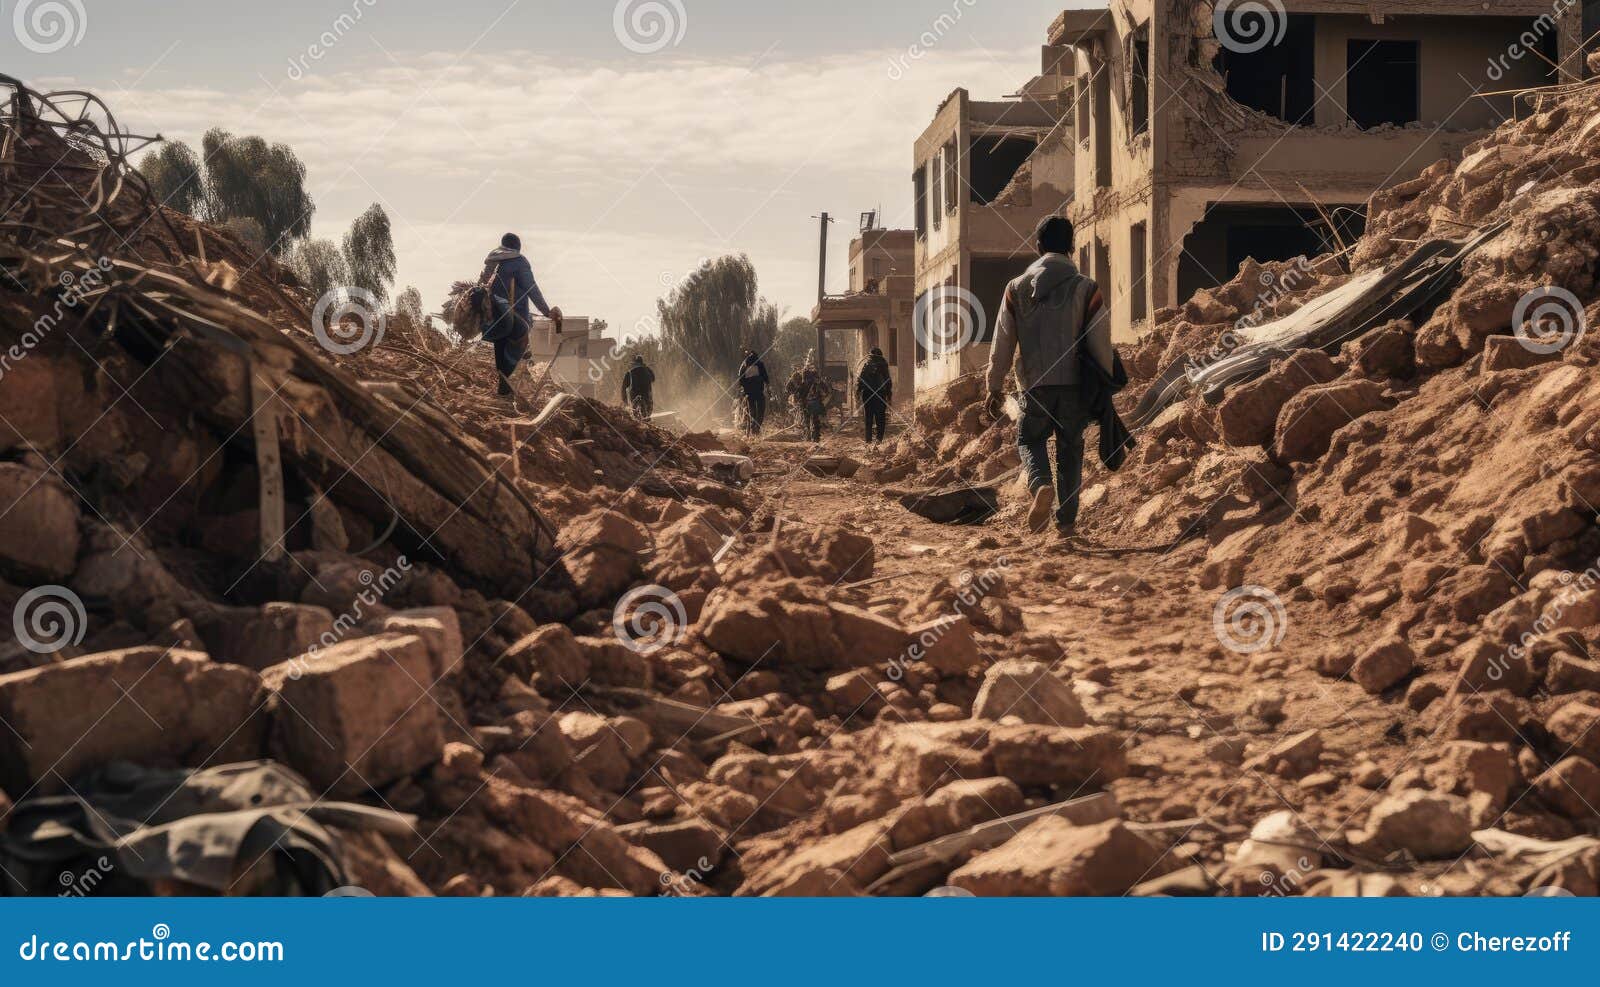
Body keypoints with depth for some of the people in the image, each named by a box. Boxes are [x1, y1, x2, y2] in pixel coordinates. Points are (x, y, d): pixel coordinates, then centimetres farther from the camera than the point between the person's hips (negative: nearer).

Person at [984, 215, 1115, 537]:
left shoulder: (1017, 289, 1)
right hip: (1075, 385, 0)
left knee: (1030, 439, 17)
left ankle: (1041, 486, -13)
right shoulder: (1086, 289, -3)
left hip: (1035, 385, 0)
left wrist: (995, 387, 14)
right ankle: (1067, 520, 13)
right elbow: (1102, 346, -2)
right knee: (1070, 450, 13)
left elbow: (1002, 344, 5)